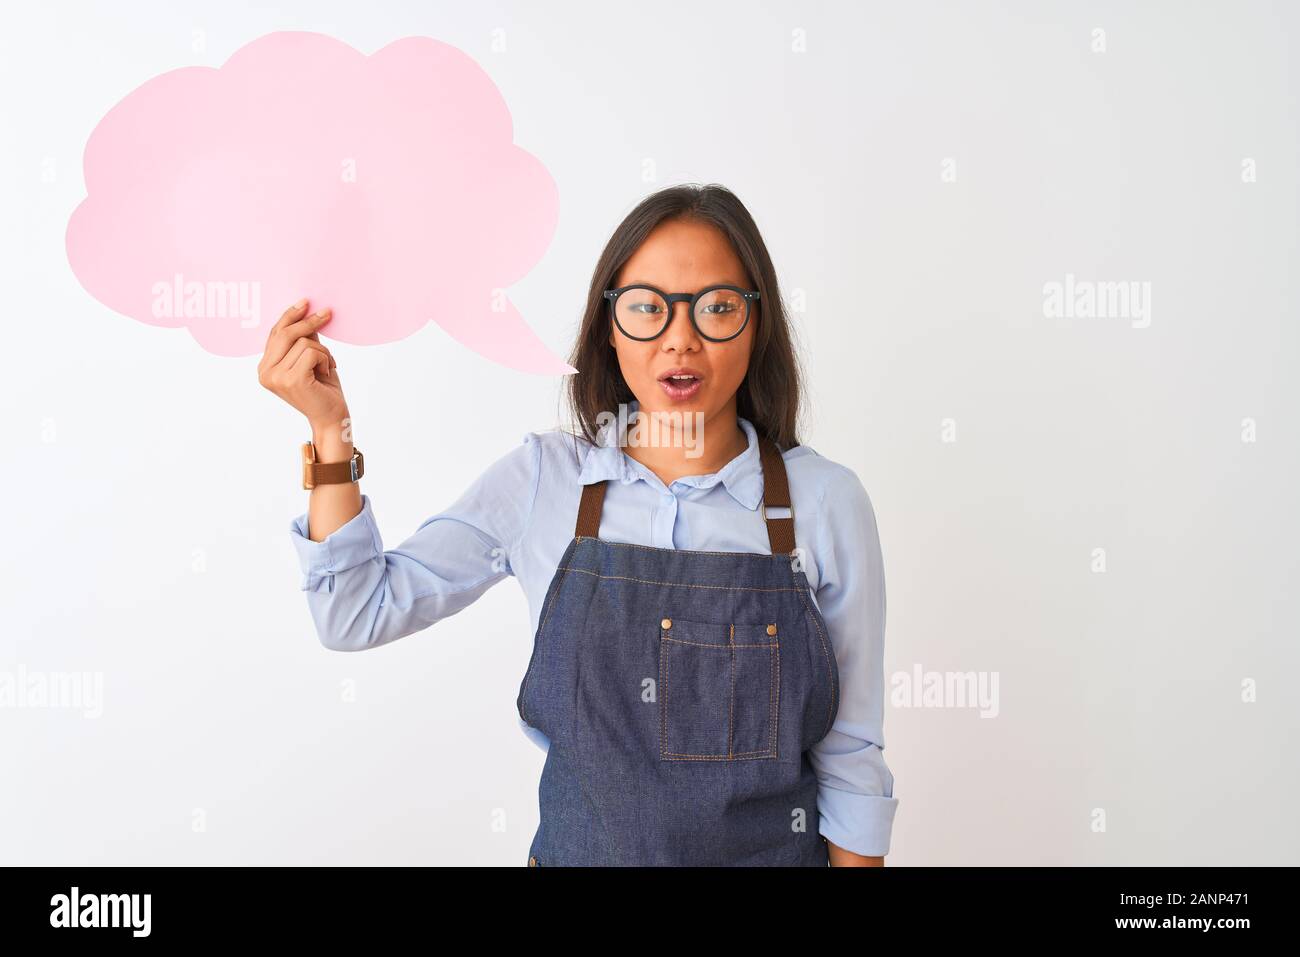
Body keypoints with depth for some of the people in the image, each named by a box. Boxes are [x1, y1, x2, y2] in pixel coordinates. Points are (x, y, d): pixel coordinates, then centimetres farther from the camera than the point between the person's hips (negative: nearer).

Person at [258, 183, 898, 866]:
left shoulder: (827, 500, -12)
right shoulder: (542, 478, -8)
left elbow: (849, 754, -7)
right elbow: (359, 613, -6)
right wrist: (331, 428, -14)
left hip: (773, 850, 0)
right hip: (577, 844, 1)